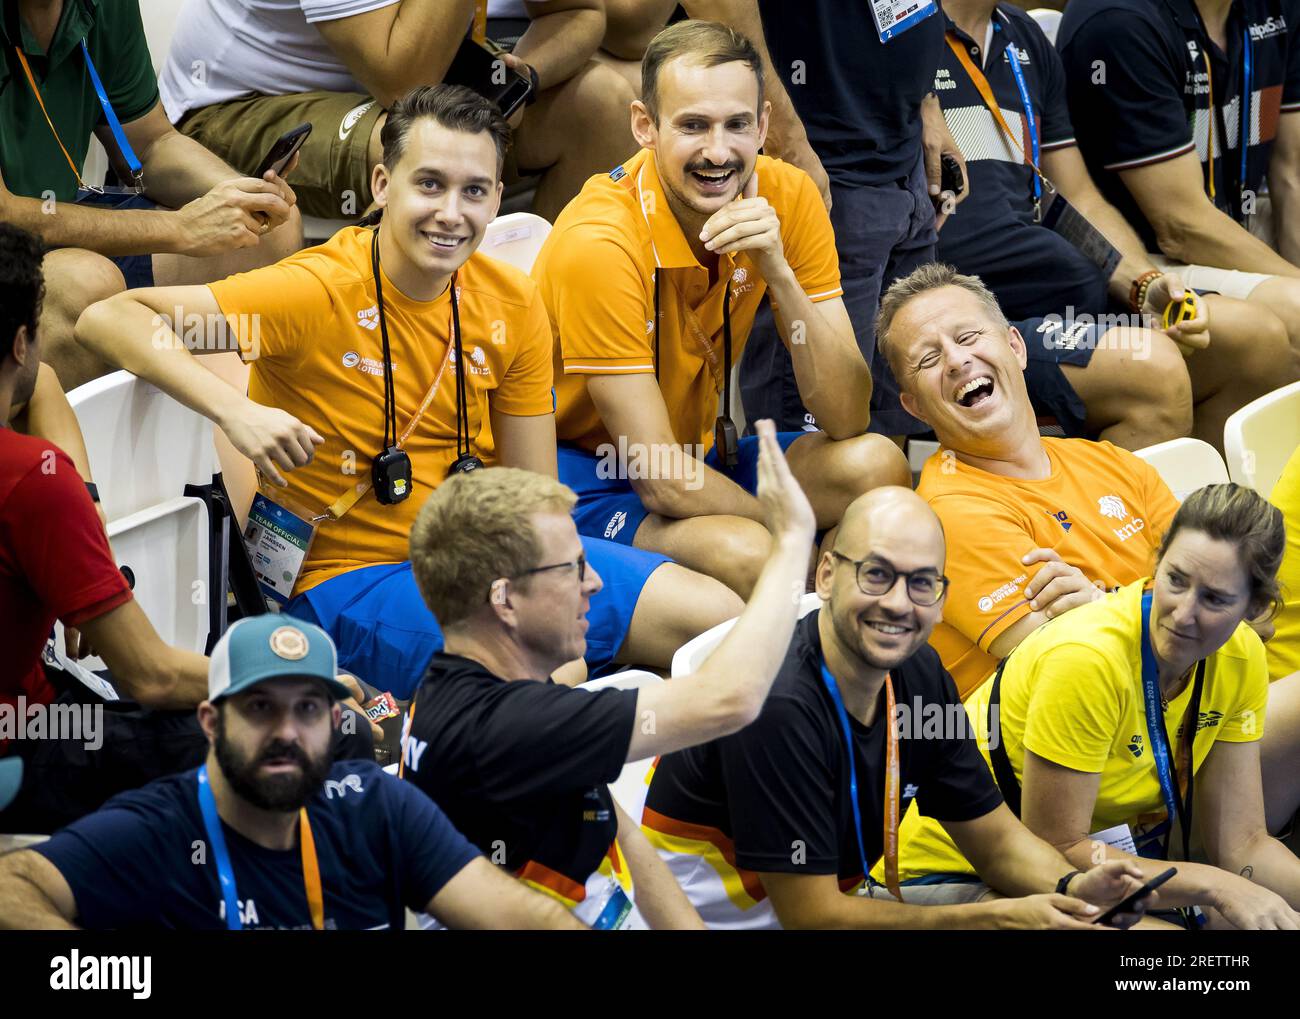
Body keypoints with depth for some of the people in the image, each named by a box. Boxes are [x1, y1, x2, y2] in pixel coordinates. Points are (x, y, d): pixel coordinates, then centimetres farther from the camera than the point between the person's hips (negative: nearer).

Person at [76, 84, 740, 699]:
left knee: (718, 617, -1)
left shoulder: (511, 306, 0)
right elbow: (107, 320, -24)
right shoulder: (316, 293, -18)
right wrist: (234, 411, -37)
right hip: (347, 579, -7)